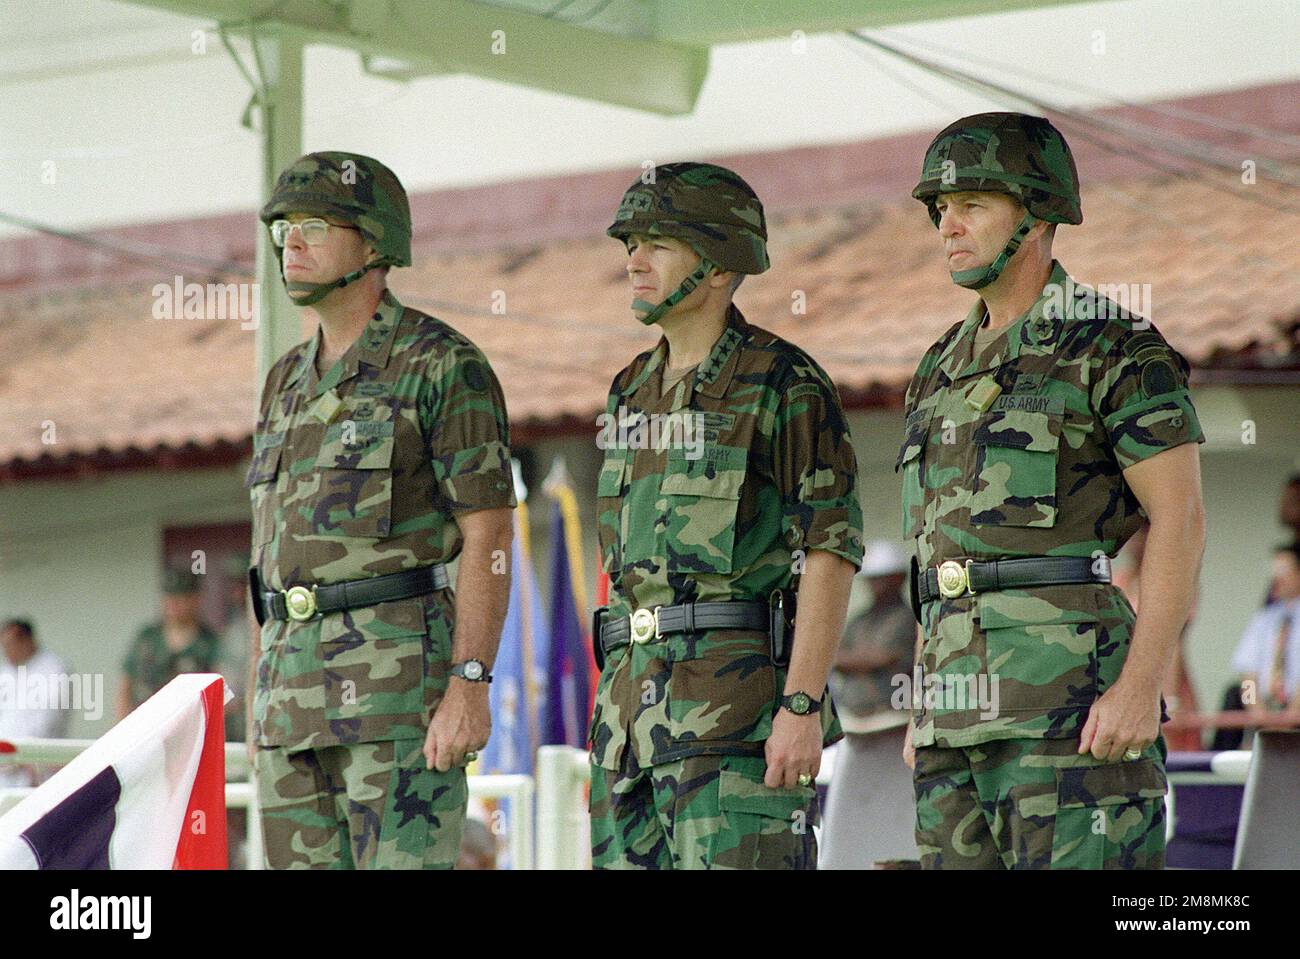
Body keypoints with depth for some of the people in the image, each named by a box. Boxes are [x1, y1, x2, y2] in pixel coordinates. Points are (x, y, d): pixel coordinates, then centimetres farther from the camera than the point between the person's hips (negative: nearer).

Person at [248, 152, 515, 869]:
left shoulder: (444, 365, -6)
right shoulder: (289, 383, 18)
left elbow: (488, 537, -11)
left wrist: (471, 685, -20)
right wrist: (260, 701, 16)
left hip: (404, 680, -8)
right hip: (299, 690, 8)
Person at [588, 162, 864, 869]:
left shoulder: (787, 385, -8)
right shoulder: (633, 393, 16)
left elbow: (831, 550, -13)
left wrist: (802, 707, -20)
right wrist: (614, 708, 18)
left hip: (746, 697, -8)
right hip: (638, 693, 8)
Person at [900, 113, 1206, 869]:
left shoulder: (1115, 349, -4)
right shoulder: (946, 370, 19)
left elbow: (1180, 521, -10)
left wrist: (1142, 686, -19)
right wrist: (925, 711, 18)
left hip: (1076, 706, -8)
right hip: (963, 712, 8)